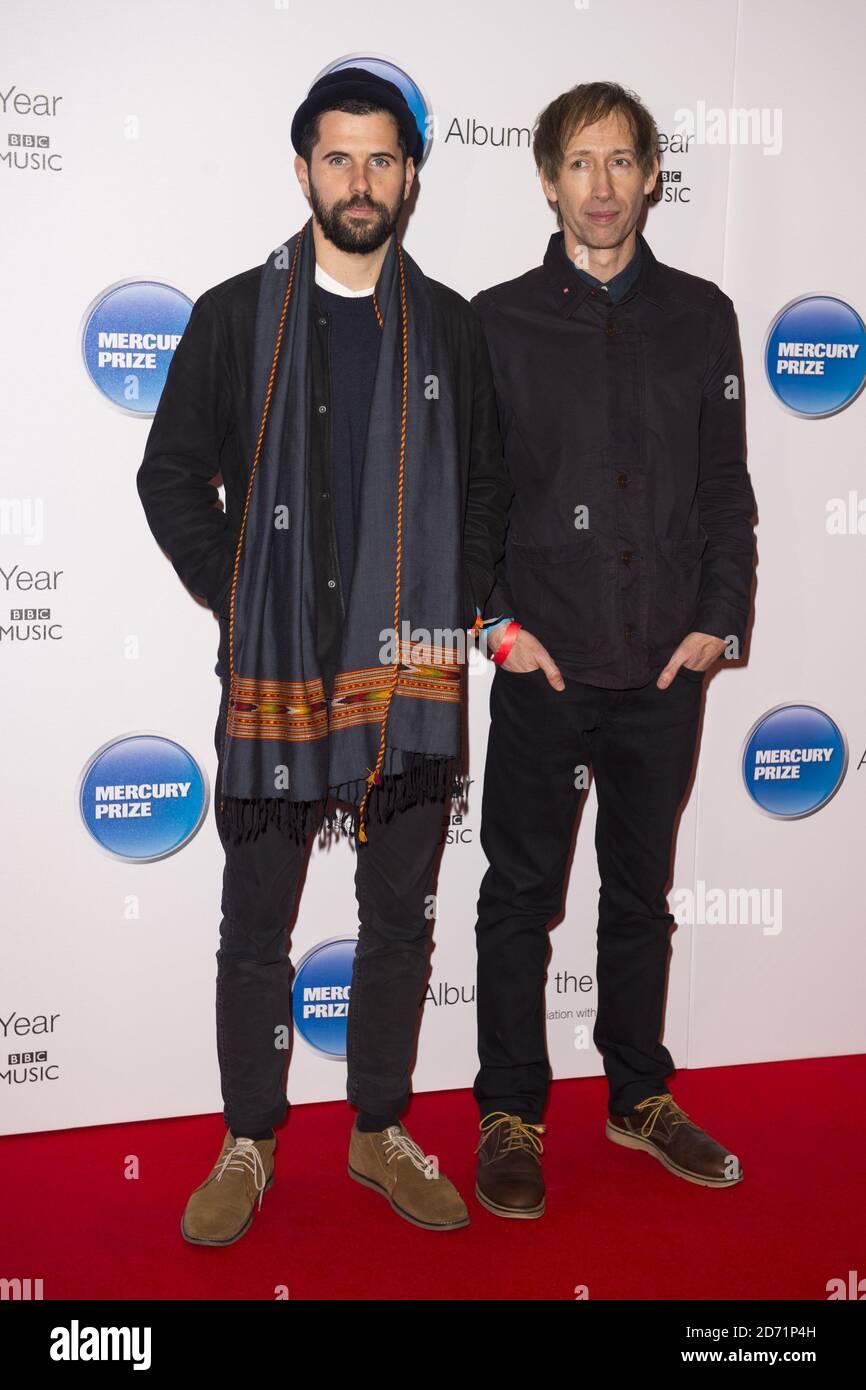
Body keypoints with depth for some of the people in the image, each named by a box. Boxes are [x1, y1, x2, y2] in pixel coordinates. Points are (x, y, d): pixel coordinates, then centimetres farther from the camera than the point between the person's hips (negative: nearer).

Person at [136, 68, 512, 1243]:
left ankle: (380, 1133, 28)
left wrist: (460, 605, 0)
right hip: (275, 667, -1)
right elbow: (172, 473, 5)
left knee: (401, 920, 11)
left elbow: (485, 483, 13)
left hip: (413, 672, 2)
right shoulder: (237, 316, 4)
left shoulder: (449, 325, 9)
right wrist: (235, 598, -4)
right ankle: (248, 1146, 24)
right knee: (256, 927, 7)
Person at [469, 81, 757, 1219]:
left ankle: (641, 1096, 30)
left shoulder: (702, 316, 9)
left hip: (667, 665, 3)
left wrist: (718, 618, 0)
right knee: (522, 893, 6)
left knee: (641, 891, 14)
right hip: (543, 663, -2)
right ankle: (511, 1115, 20)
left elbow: (725, 486, 10)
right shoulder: (498, 321, 2)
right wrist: (495, 621, -7)